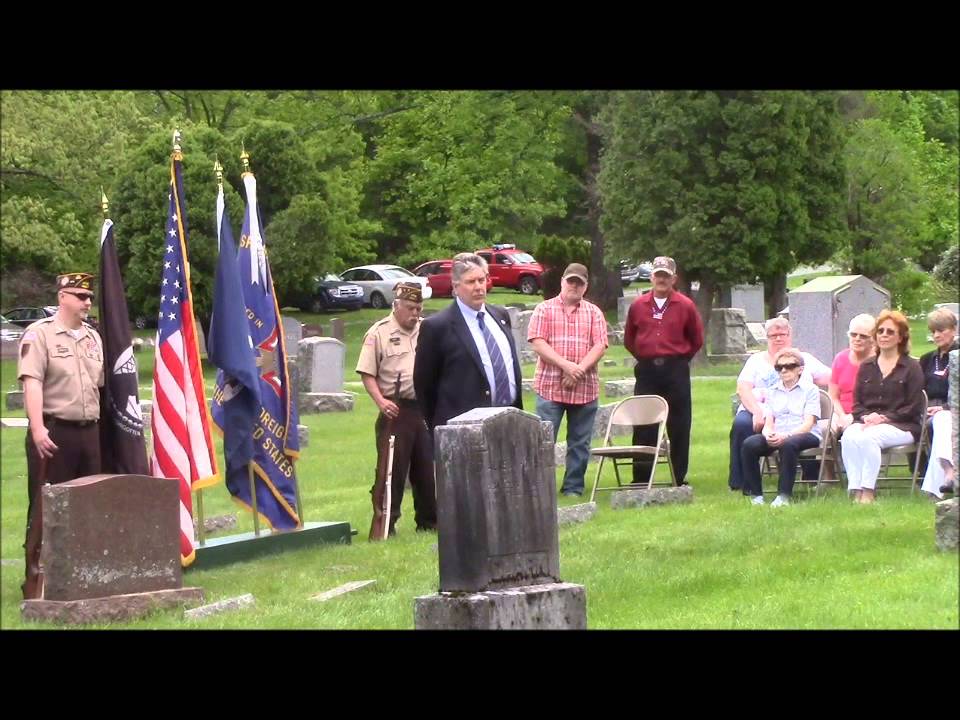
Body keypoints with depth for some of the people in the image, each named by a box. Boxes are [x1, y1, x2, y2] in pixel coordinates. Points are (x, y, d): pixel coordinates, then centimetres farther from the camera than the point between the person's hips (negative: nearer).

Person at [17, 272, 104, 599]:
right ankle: (35, 581, -1)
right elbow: (32, 382, -15)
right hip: (53, 432, -7)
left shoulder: (93, 337, 15)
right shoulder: (40, 334, -6)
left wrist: (101, 429, 19)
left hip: (89, 432, 7)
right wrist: (37, 428, -24)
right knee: (45, 509, -5)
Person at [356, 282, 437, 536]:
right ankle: (385, 523, -1)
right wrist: (381, 401, -18)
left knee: (427, 467, 9)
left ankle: (429, 521, 19)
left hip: (426, 408, 5)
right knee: (392, 468, -5)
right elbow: (367, 374, -4)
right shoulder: (379, 333, -3)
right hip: (396, 410, -5)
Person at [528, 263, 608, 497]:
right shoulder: (545, 309, 5)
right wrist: (565, 365, -17)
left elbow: (600, 346, 1)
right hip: (550, 387, -2)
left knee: (580, 442, 6)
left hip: (585, 388, 3)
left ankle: (573, 487, 14)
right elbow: (537, 343, -6)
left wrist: (580, 369, -14)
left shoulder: (594, 313, 11)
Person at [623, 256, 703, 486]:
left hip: (676, 371, -1)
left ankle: (680, 478, 7)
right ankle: (641, 479, 6)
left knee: (679, 426, 1)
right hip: (647, 371, 1)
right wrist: (644, 358, 10)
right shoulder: (638, 306, 6)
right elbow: (629, 340, 17)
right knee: (643, 428, 1)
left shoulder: (685, 306, 1)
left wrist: (680, 360, 6)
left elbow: (696, 340, 10)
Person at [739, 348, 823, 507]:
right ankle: (755, 494, -20)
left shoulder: (810, 390, 5)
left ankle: (784, 495, -35)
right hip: (777, 437, 4)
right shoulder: (772, 392, 19)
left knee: (788, 444, -40)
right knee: (749, 444, -25)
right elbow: (768, 424, 10)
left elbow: (808, 424, -7)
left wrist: (786, 436, -24)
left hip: (807, 436, -4)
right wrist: (768, 434, -16)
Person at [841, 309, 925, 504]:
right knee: (849, 436, -31)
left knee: (869, 437, -35)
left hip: (900, 426, -4)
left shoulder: (911, 368, 6)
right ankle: (855, 491, -36)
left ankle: (868, 491, -34)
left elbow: (914, 408, -2)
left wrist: (884, 418, -13)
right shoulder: (866, 367, 19)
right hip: (867, 422, 4)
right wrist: (866, 416, -9)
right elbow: (857, 403, 14)